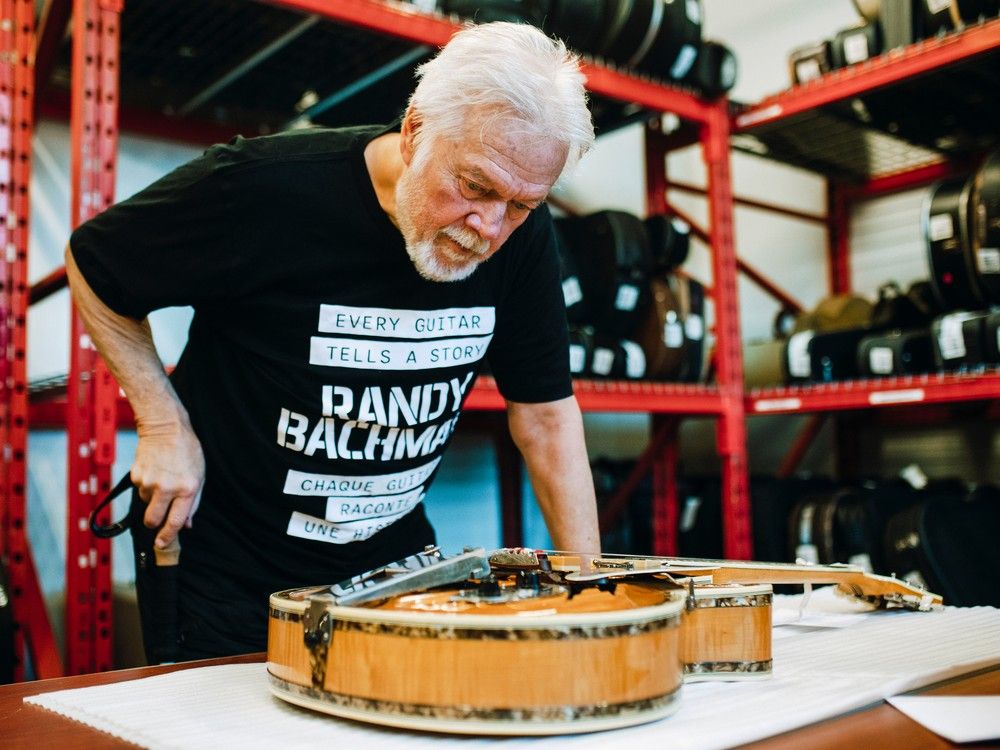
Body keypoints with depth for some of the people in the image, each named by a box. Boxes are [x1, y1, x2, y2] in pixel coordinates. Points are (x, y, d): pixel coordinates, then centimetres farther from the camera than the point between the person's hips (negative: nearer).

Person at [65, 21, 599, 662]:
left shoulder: (521, 234, -12)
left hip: (393, 551, 4)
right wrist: (165, 425, -13)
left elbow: (546, 411, -5)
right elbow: (91, 263, -7)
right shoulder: (265, 188, -24)